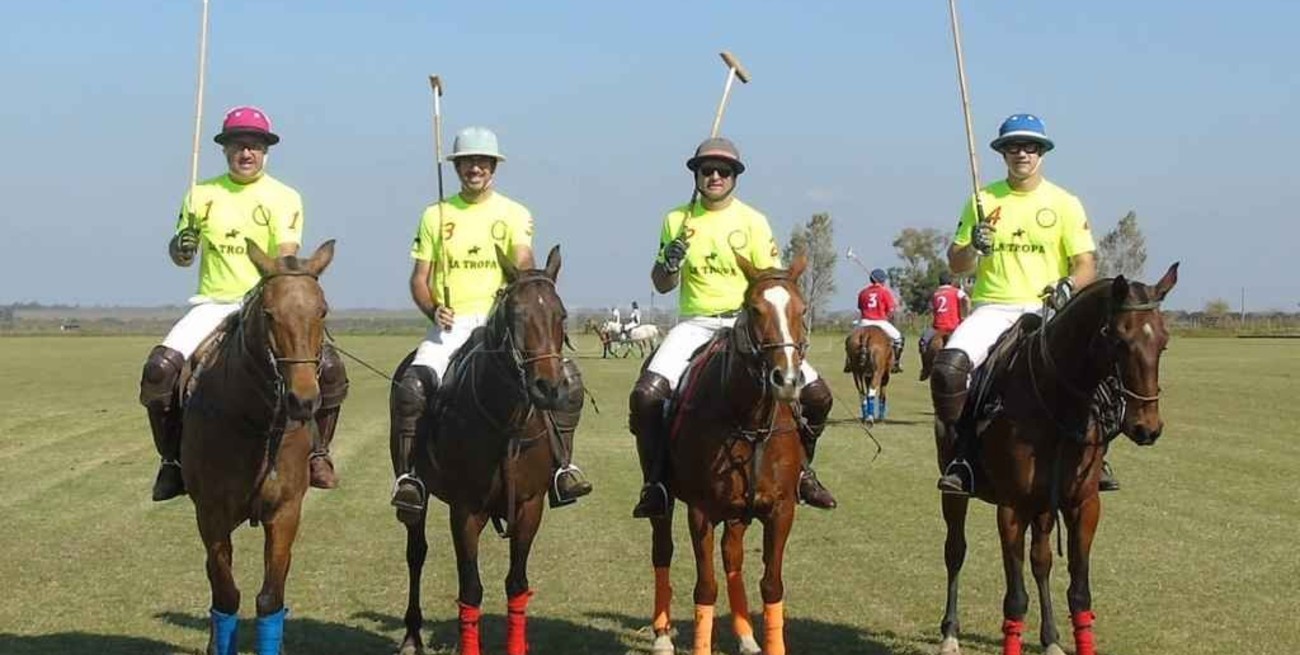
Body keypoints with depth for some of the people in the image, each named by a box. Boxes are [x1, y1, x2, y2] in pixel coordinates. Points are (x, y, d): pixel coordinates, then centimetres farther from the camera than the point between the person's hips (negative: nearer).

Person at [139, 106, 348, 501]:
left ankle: (317, 453, 0)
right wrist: (181, 248, -11)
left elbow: (286, 256, -10)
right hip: (214, 304, 1)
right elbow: (180, 257, 14)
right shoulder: (202, 194, 9)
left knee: (329, 367, -23)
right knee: (160, 368, -23)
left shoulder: (284, 198, 3)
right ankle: (172, 460, -2)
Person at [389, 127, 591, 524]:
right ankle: (407, 477, -17)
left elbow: (523, 261, -8)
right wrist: (433, 310, -10)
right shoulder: (436, 215, 12)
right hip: (451, 324, 0)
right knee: (411, 385, -27)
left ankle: (560, 466, -13)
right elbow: (419, 278, 11)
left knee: (564, 373, -22)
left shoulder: (514, 214, 10)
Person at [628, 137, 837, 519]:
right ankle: (655, 482, -7)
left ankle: (799, 469, 14)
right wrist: (669, 262, -10)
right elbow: (662, 285, 12)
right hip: (696, 325, 0)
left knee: (817, 394, -11)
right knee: (646, 394, -25)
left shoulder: (753, 221, 3)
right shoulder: (677, 220, 7)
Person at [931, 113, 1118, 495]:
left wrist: (1068, 285, -20)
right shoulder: (983, 201, 11)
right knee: (948, 366, -28)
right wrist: (973, 248, -10)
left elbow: (1086, 263, 3)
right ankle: (962, 453, -12)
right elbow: (955, 265, 13)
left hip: (1046, 309, -1)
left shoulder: (1065, 203, 8)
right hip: (992, 307, 1)